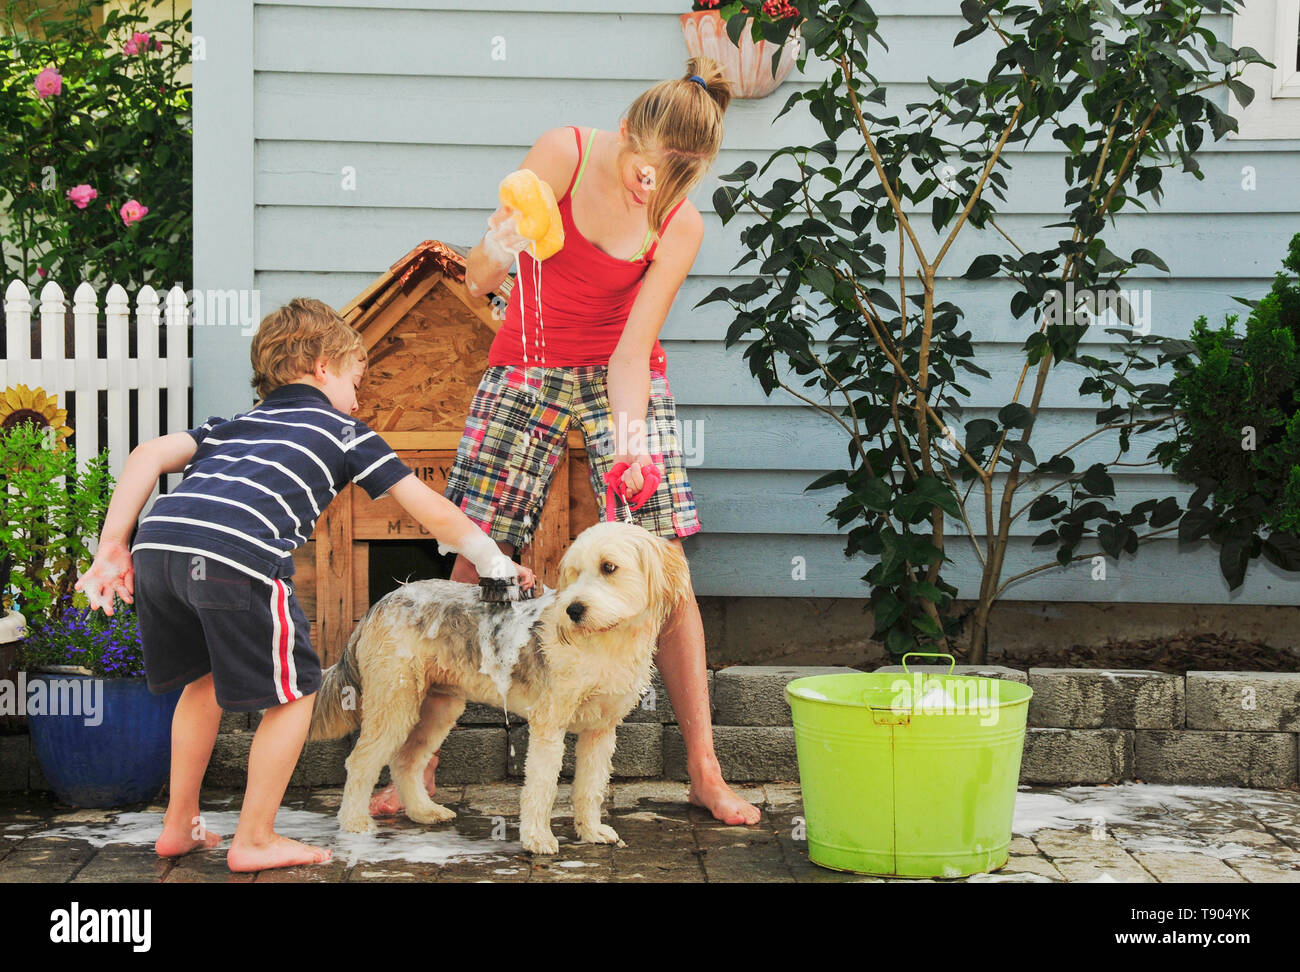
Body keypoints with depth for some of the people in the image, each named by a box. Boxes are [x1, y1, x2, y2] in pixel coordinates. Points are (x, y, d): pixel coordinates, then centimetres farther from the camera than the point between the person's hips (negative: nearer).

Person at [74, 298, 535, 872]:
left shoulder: (235, 425, 35)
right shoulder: (343, 431, 24)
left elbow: (150, 454, 19)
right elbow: (433, 512, 25)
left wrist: (112, 548, 16)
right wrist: (500, 567, 37)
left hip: (157, 545, 6)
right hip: (237, 556, -6)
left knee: (205, 678, 29)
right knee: (293, 691, 13)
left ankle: (180, 825, 36)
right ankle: (254, 841, 17)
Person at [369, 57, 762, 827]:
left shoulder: (681, 226, -14)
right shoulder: (564, 155, -16)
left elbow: (633, 349, -16)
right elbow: (478, 281, -15)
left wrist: (629, 437, -33)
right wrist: (498, 249, -38)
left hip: (617, 379, 0)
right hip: (528, 368, 0)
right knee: (473, 555, -6)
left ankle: (705, 772, 1)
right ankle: (419, 767, 4)